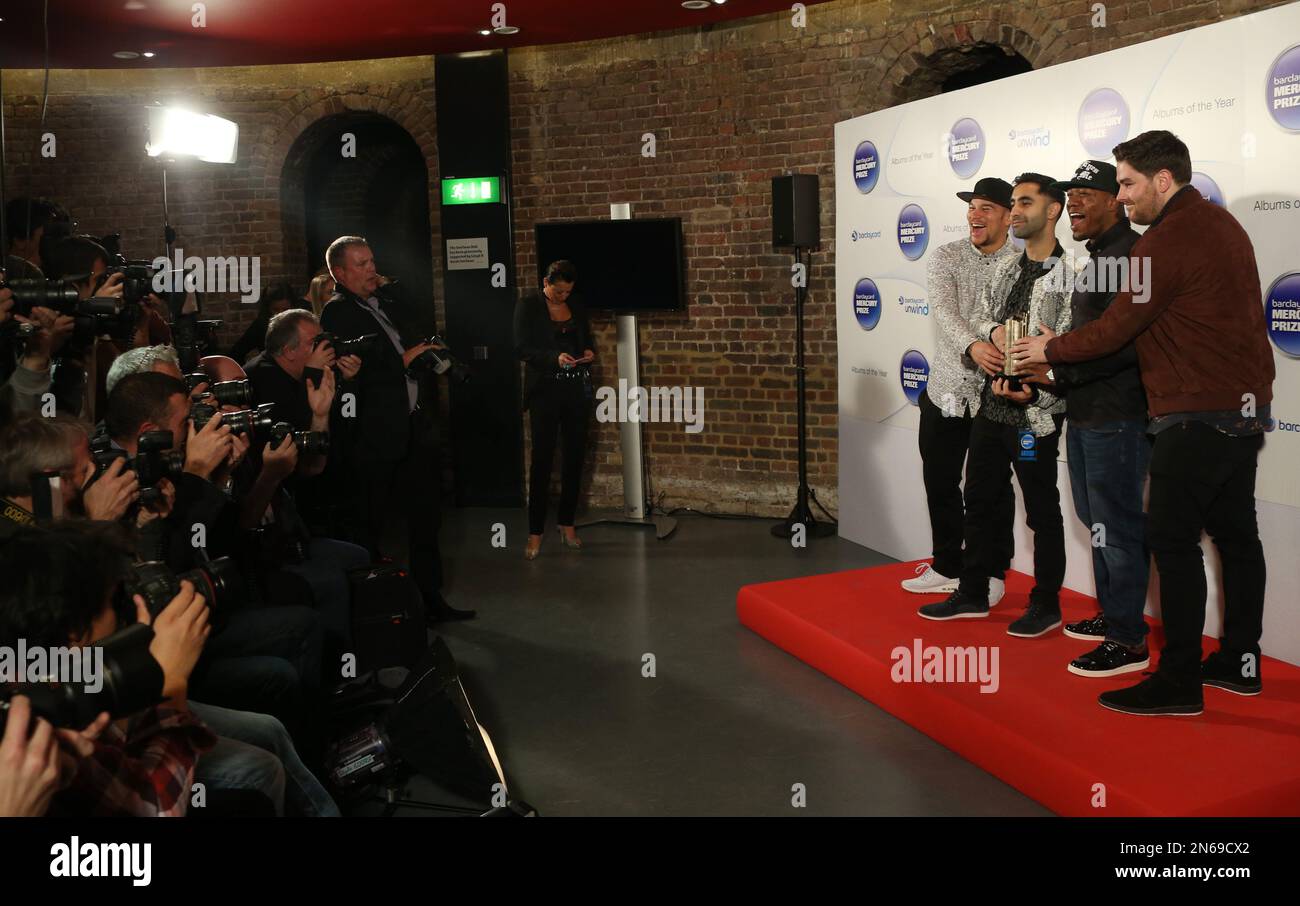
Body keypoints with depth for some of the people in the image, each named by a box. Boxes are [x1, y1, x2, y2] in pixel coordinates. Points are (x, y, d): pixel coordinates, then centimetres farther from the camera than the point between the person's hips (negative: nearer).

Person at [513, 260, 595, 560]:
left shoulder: (577, 307, 11)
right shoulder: (528, 306, -2)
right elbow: (521, 348, -7)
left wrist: (589, 353, -2)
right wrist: (555, 358, -21)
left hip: (577, 390, 5)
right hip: (545, 391, -4)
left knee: (575, 456, 6)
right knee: (542, 459, -5)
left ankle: (567, 524, 19)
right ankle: (535, 533, 0)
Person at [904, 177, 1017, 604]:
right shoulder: (945, 257, 2)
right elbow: (944, 310, -14)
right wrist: (972, 346, -33)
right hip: (946, 390, 3)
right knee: (940, 483, 12)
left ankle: (993, 573, 22)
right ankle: (947, 567, 28)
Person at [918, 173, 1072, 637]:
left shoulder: (1070, 274, -11)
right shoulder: (1004, 268, 11)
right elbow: (978, 318, 13)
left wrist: (1033, 394, -23)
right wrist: (993, 330, -10)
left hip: (1036, 413, -7)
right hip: (992, 405, 7)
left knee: (1043, 512, 5)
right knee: (980, 501, 15)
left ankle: (1046, 606, 19)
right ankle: (973, 594, 28)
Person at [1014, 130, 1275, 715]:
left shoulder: (1164, 241, -16)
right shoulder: (1222, 224, 15)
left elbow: (1116, 329, -12)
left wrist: (1051, 350, 3)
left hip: (1198, 414, -10)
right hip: (1246, 404, 10)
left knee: (1172, 540, -6)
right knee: (1234, 533, 14)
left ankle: (1179, 681, -3)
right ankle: (1239, 662, 23)